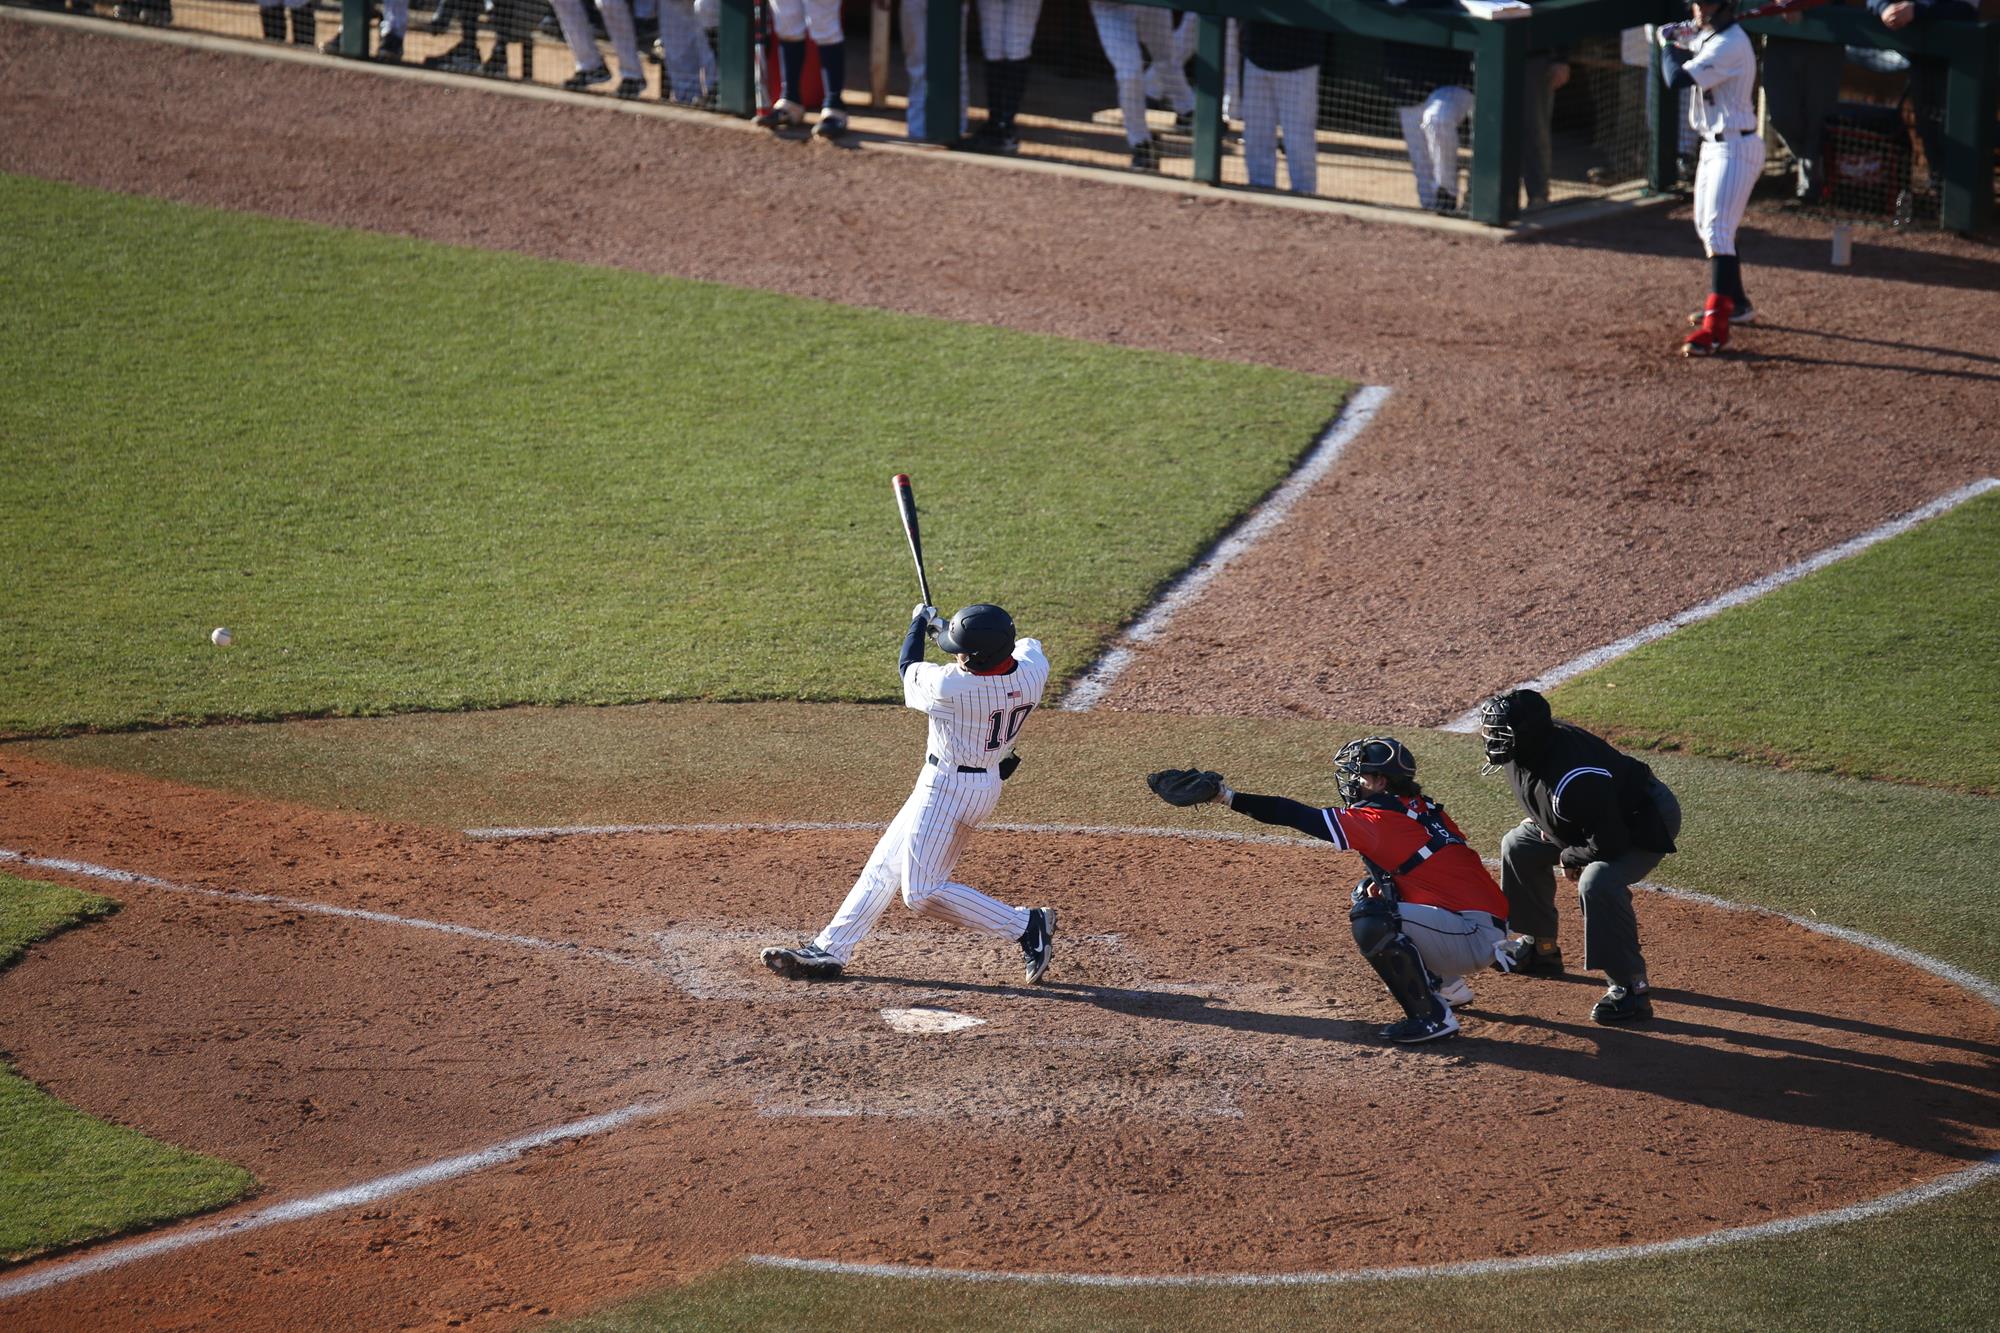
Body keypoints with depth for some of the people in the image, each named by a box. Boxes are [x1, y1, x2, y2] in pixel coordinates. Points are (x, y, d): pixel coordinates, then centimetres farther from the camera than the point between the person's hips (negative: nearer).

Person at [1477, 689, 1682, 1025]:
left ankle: (1631, 988, -28)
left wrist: (1568, 858, -16)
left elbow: (1608, 845, -34)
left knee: (1597, 881, -36)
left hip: (1647, 821, -10)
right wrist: (1542, 822, 1)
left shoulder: (1572, 780, -40)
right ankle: (1542, 948, 32)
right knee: (1519, 846, 17)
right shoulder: (1525, 752, -12)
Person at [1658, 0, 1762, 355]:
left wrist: (1668, 45, -9)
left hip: (1735, 149, -11)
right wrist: (1673, 39, 3)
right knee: (1707, 227, 23)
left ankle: (1715, 327, -27)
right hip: (1714, 146, 11)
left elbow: (1677, 78, -28)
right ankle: (1735, 303, 38)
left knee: (1718, 230, -19)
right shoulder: (1706, 34, 9)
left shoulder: (1729, 46, -22)